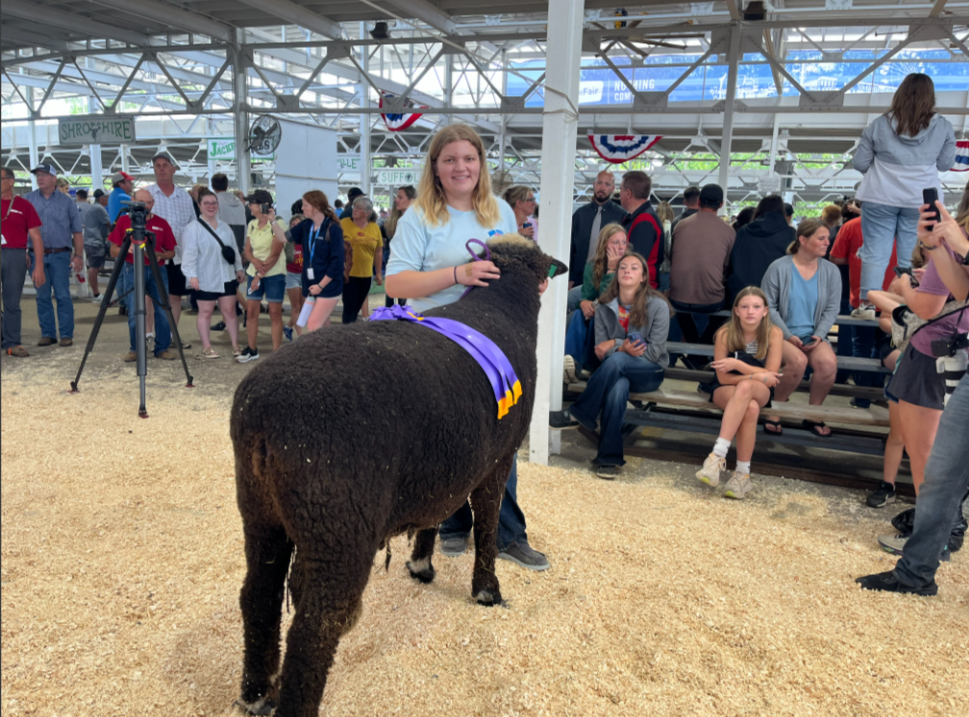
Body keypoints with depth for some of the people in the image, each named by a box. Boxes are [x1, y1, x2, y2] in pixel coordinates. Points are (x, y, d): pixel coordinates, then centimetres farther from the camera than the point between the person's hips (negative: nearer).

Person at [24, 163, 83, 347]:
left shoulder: (66, 201, 7)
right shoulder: (28, 200, 9)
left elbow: (77, 231, 6)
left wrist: (79, 255, -2)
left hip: (60, 255, -2)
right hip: (37, 255, 2)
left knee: (63, 296, -3)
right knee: (42, 296, 5)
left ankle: (66, 334, 2)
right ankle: (47, 333, 12)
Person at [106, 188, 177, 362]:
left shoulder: (161, 223, 7)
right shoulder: (123, 221, 4)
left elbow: (171, 252, 10)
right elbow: (113, 251, 4)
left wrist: (160, 255, -11)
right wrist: (128, 249, -16)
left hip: (157, 270, 1)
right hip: (133, 269, -1)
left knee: (163, 311, -2)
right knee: (134, 313, -1)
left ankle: (162, 348, 11)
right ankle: (134, 349, 13)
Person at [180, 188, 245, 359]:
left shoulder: (225, 227, 14)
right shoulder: (193, 228, -6)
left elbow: (234, 250, 20)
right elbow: (189, 253, -13)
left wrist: (238, 268, 16)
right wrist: (191, 275, -21)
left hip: (226, 277, 5)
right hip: (204, 279, -5)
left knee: (230, 310, 6)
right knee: (205, 312, 4)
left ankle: (235, 345, 13)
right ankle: (206, 347, 11)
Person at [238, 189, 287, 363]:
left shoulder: (277, 223, -11)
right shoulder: (252, 224, 9)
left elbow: (275, 254, -15)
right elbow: (247, 251, 9)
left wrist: (260, 275, -14)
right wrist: (255, 261, -13)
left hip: (274, 273, -6)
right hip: (254, 272, 6)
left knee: (275, 313, -3)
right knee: (251, 311, 5)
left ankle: (276, 352, 3)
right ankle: (251, 349, 16)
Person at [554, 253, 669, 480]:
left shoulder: (658, 305, -7)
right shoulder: (604, 307, 2)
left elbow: (655, 351, -10)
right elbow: (600, 351, -1)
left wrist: (615, 346, -14)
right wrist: (624, 348, -22)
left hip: (649, 372, -2)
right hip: (616, 371, 2)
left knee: (615, 361, -35)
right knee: (618, 387, -36)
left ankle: (579, 414, -23)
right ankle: (610, 458, -30)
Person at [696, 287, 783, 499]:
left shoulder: (774, 334, -9)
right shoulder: (725, 334, -11)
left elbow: (771, 375, -13)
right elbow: (723, 378, -9)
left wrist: (737, 364, -22)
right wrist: (756, 376, -20)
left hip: (760, 392, 1)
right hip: (726, 390, 0)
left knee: (745, 388, -37)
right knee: (750, 408, -36)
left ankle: (719, 454, -34)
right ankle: (743, 474, -30)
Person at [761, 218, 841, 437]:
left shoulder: (831, 271, 7)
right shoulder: (779, 268, -4)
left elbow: (831, 310, 6)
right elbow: (768, 306, -5)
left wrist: (818, 335, -10)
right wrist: (788, 336, -13)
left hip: (813, 336, 3)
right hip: (781, 334, -3)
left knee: (828, 362, -28)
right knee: (798, 361, -34)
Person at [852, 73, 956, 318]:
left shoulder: (880, 124, -2)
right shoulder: (943, 127, -1)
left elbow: (859, 162, 1)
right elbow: (946, 163, 6)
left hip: (881, 198, 0)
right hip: (922, 201, 1)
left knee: (875, 253, 4)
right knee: (912, 257, 5)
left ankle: (867, 305, 3)